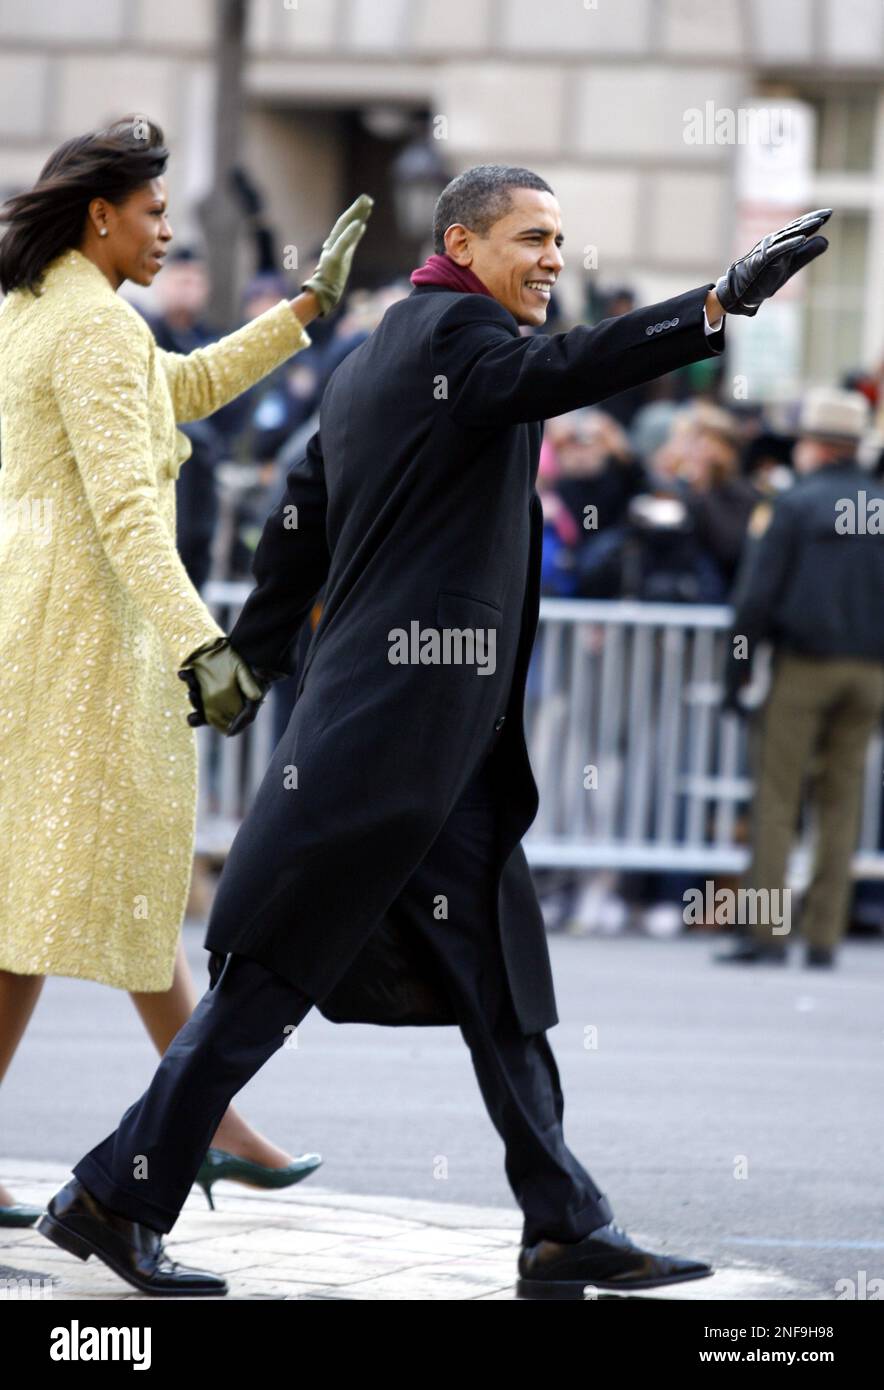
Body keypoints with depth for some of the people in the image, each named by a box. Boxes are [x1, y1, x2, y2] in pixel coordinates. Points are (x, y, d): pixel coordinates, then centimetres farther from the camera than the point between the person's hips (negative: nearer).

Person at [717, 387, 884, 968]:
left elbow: (756, 597, -8)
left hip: (804, 664, -4)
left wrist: (736, 675, -4)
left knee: (777, 798, 0)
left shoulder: (792, 506, -4)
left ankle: (768, 931, -6)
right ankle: (825, 936, 5)